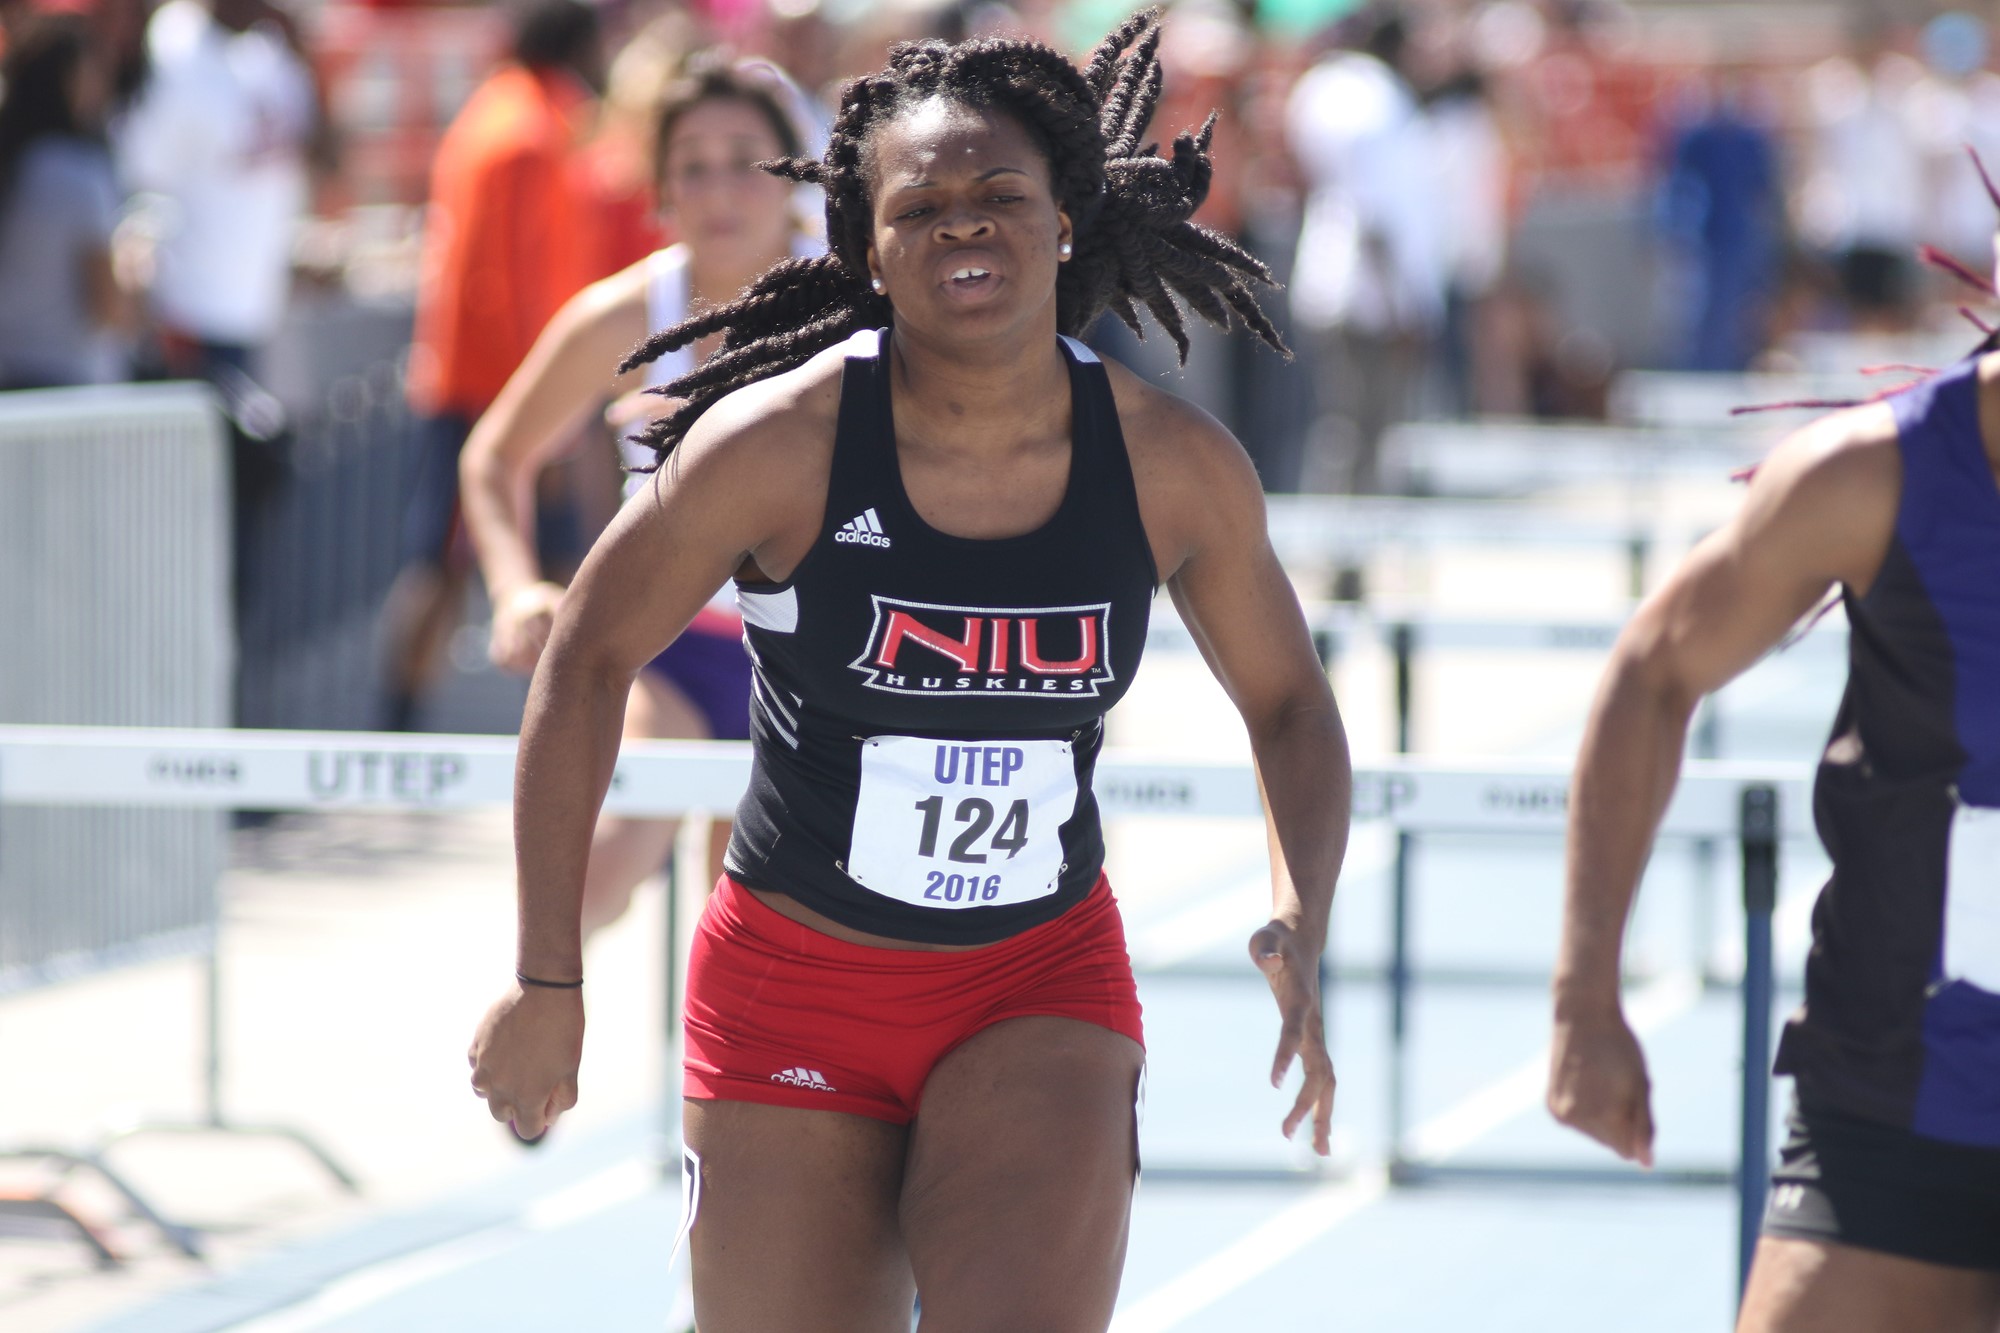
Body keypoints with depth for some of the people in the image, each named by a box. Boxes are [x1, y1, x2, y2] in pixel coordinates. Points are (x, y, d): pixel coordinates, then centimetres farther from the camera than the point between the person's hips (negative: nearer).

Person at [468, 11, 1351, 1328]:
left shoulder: (1175, 465, -9)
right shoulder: (778, 442, -16)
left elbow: (1289, 703, 7)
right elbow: (588, 660, -5)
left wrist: (1301, 927, -11)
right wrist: (547, 980, -3)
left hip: (1042, 985, 1)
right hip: (795, 985, -1)